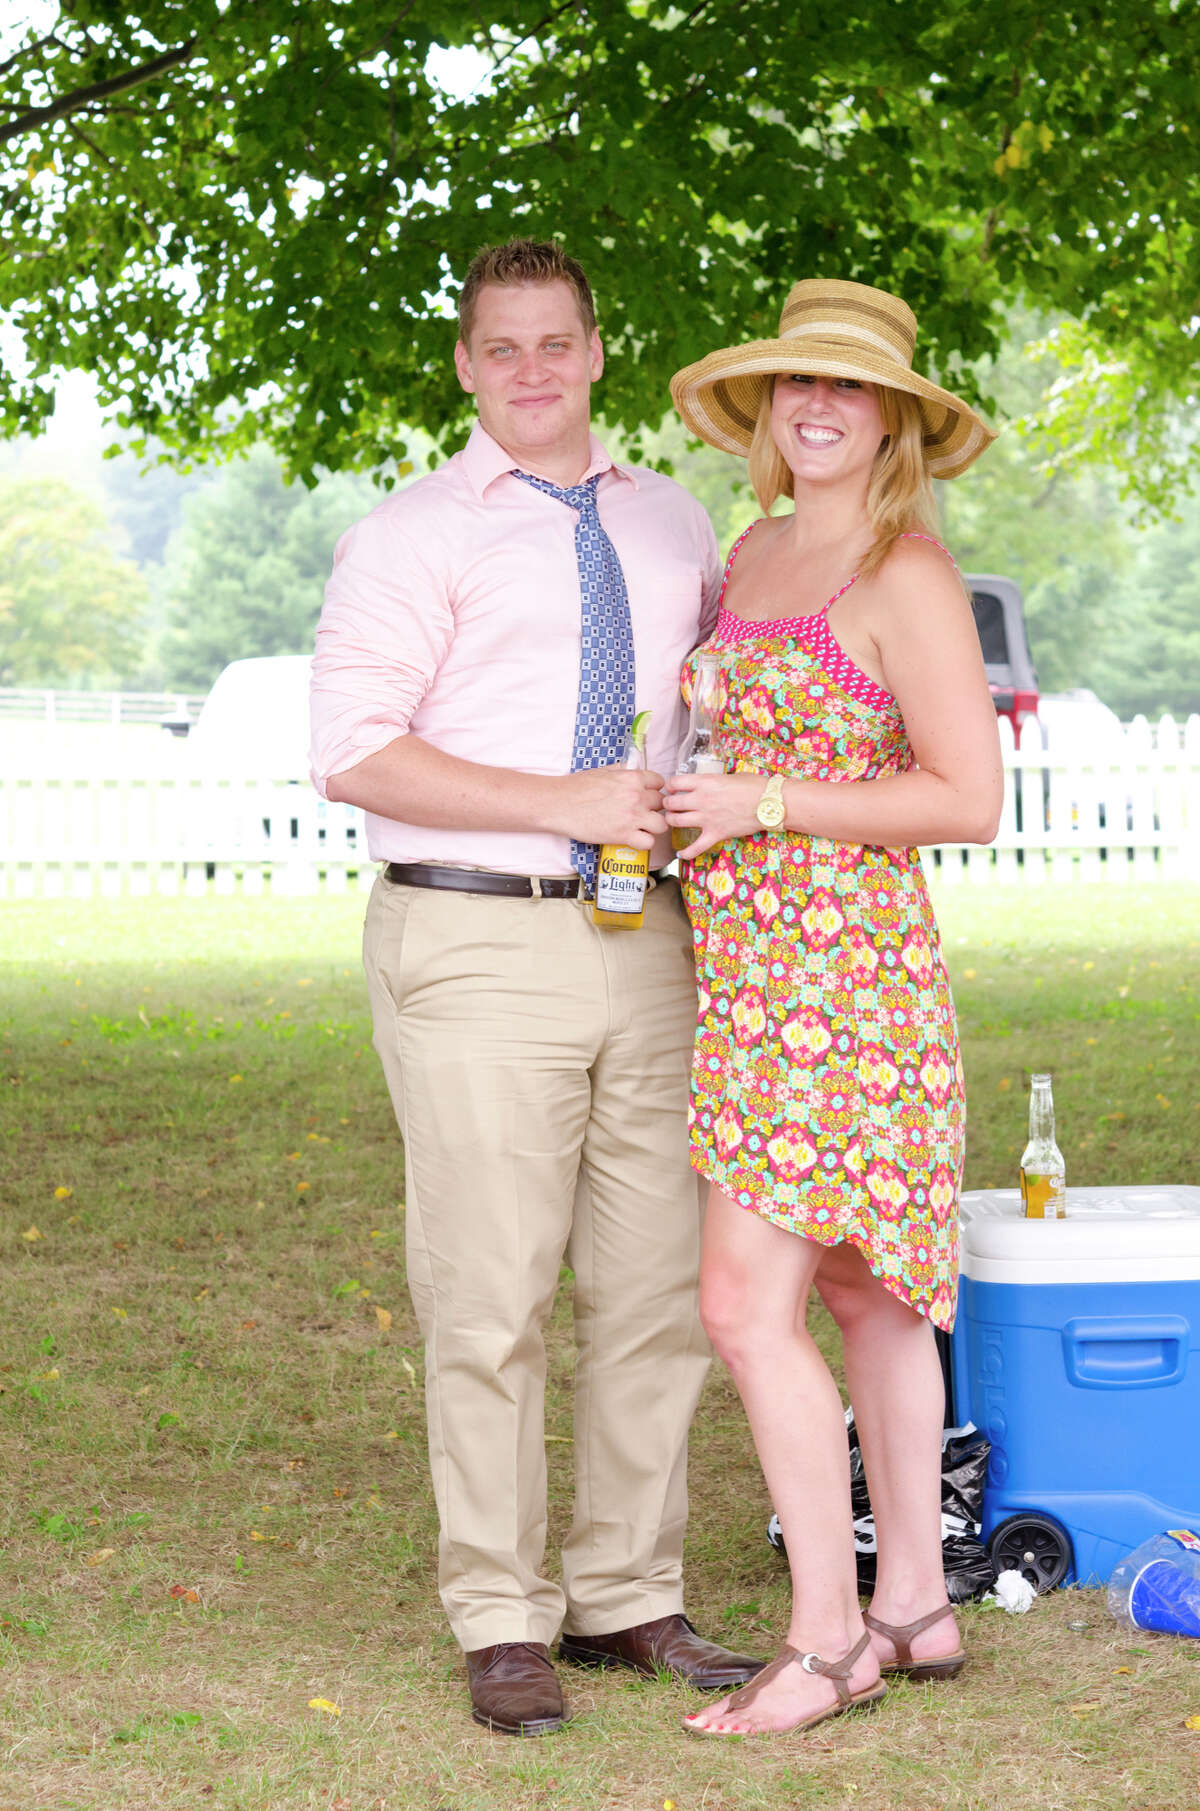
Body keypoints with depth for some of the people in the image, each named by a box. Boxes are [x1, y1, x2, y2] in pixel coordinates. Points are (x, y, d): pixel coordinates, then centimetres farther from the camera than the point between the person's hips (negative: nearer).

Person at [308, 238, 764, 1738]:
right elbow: (352, 753, -11)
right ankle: (502, 1625, 7)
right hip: (476, 945, -5)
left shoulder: (671, 526, 15)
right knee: (489, 1300, -4)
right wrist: (572, 806, -16)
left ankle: (628, 1597, 19)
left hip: (645, 941, 5)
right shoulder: (414, 536, -2)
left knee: (659, 1288, 7)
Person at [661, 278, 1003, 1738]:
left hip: (838, 977, -9)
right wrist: (679, 809, 12)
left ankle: (828, 1638, -2)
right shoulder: (754, 553, 13)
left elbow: (971, 799, -15)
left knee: (748, 1304, -11)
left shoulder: (907, 574, -12)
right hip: (746, 977, 9)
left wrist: (765, 806, -17)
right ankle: (916, 1605, 23)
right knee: (860, 1293, 14)